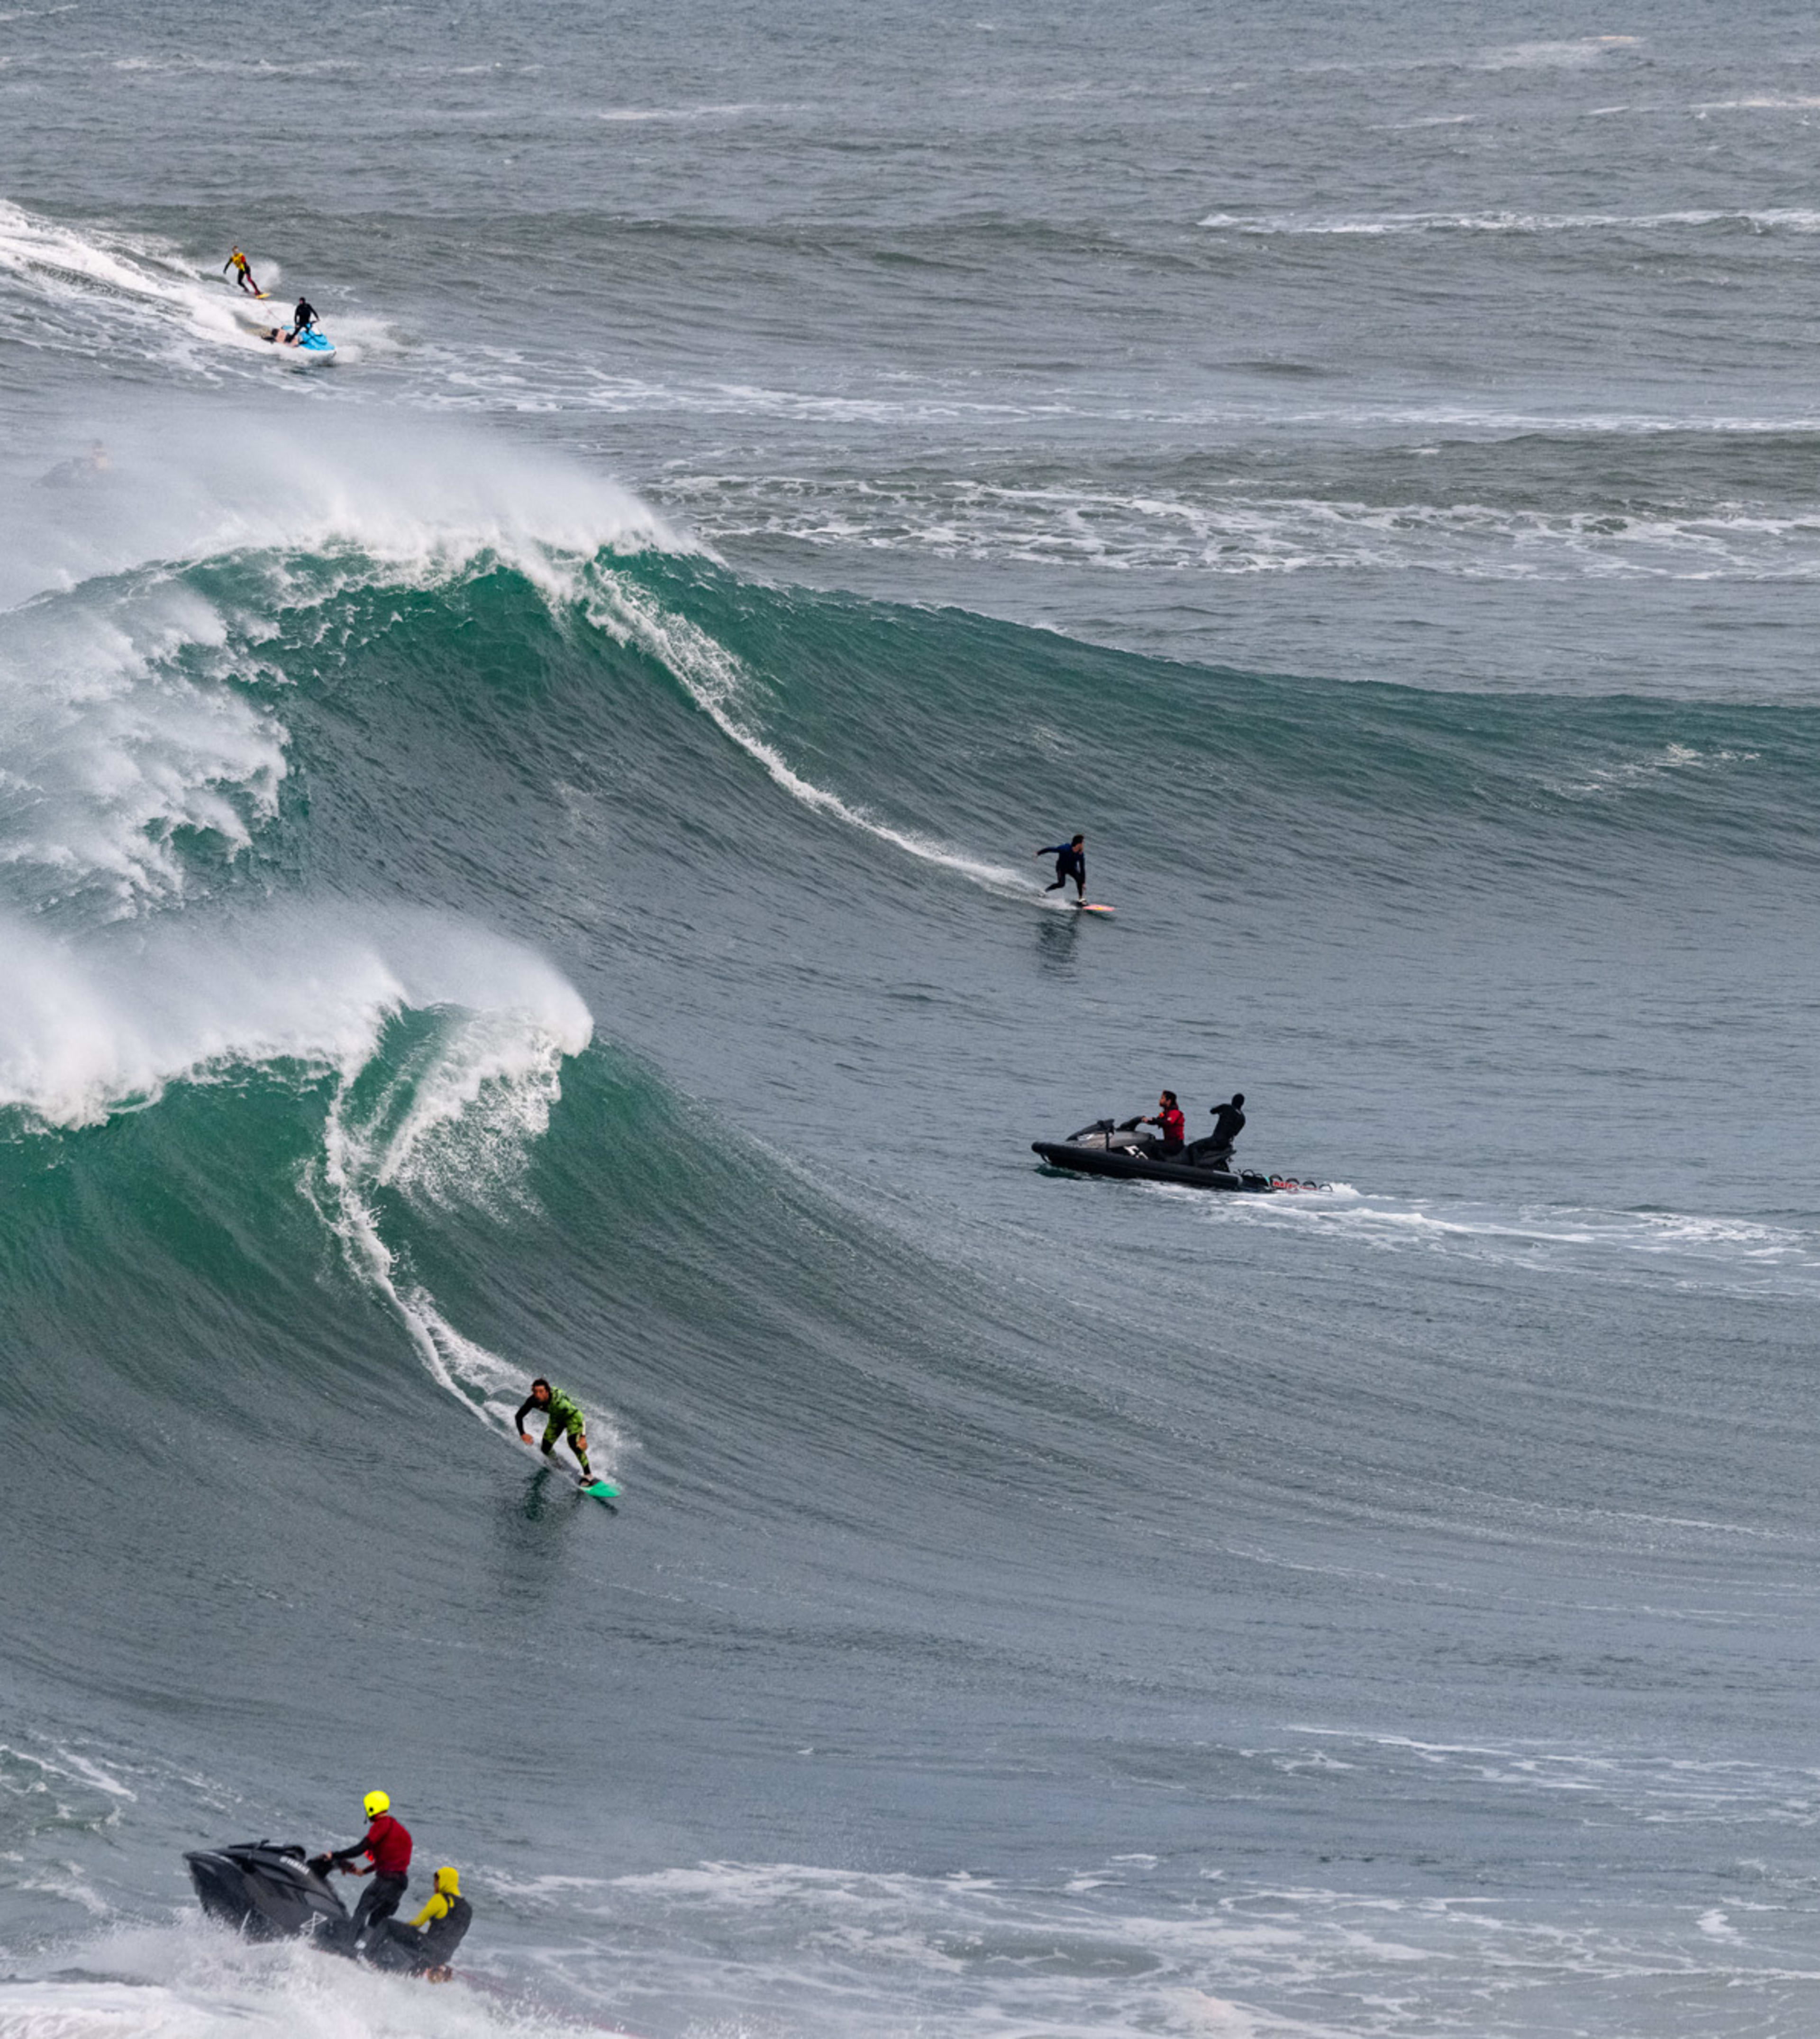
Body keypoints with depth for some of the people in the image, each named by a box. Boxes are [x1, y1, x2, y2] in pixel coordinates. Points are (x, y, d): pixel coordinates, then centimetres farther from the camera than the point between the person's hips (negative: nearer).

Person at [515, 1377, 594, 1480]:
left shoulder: (557, 1401, -41)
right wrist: (523, 1434, -26)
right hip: (557, 1420, 6)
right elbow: (519, 1417, -11)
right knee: (546, 1449, 4)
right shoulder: (532, 1401, -26)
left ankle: (588, 1474, -16)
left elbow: (581, 1417, -40)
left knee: (573, 1444, -27)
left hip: (573, 1417, -6)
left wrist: (583, 1437, -48)